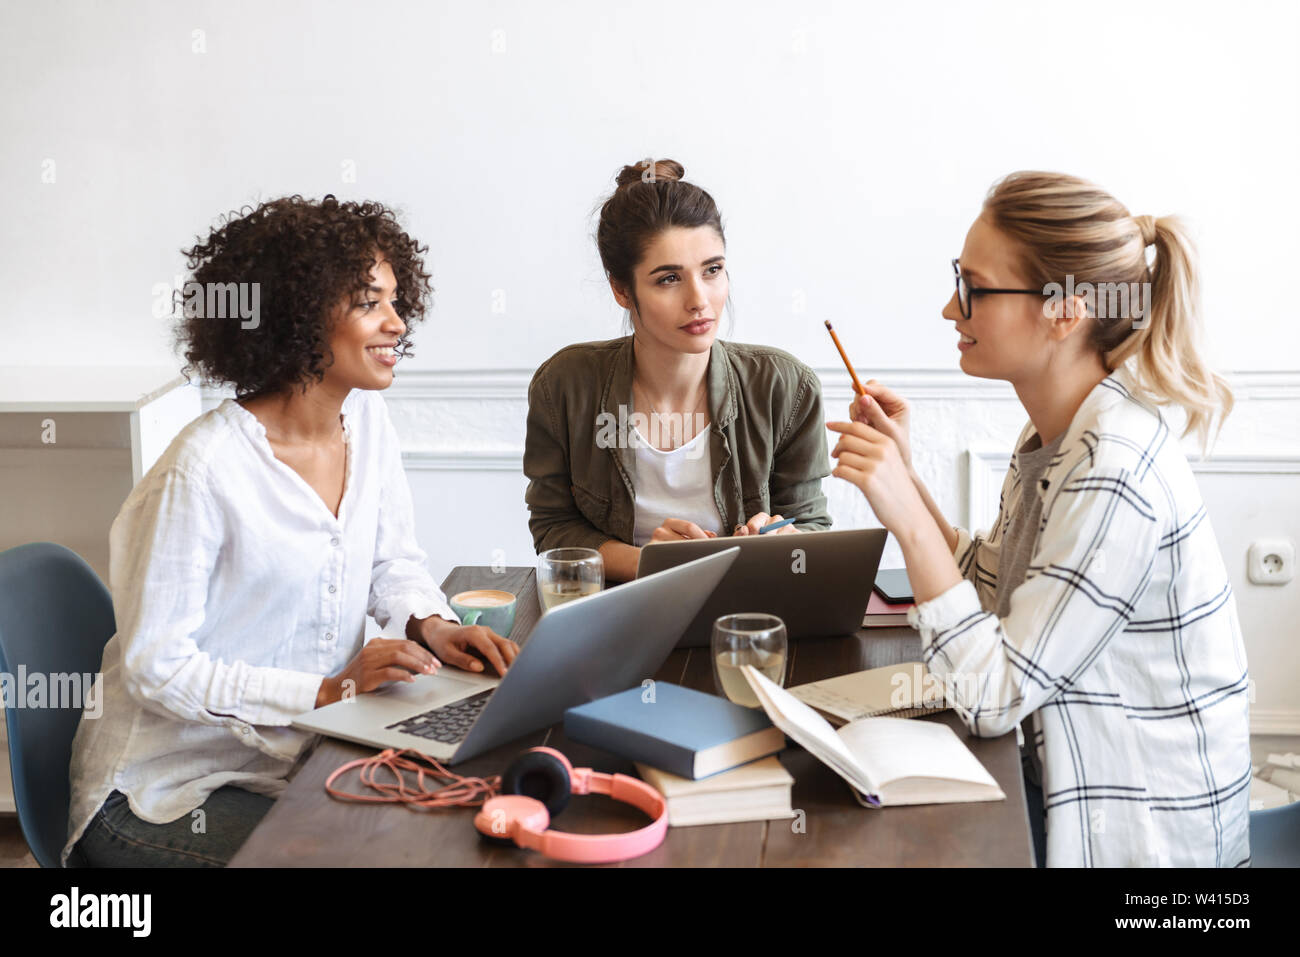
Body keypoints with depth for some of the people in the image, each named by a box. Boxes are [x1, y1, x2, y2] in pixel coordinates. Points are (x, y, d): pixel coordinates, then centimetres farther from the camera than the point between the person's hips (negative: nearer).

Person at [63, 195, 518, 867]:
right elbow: (157, 665, -19)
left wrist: (432, 626, -8)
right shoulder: (205, 470, -22)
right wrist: (330, 690, -24)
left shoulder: (366, 421, 1)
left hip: (299, 760, 7)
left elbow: (393, 561, 14)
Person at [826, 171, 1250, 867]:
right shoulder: (1055, 435, 2)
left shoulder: (1113, 476, -27)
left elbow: (992, 699, -25)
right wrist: (903, 476, -1)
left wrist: (908, 520, -29)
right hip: (1070, 788, 8)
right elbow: (991, 591, 8)